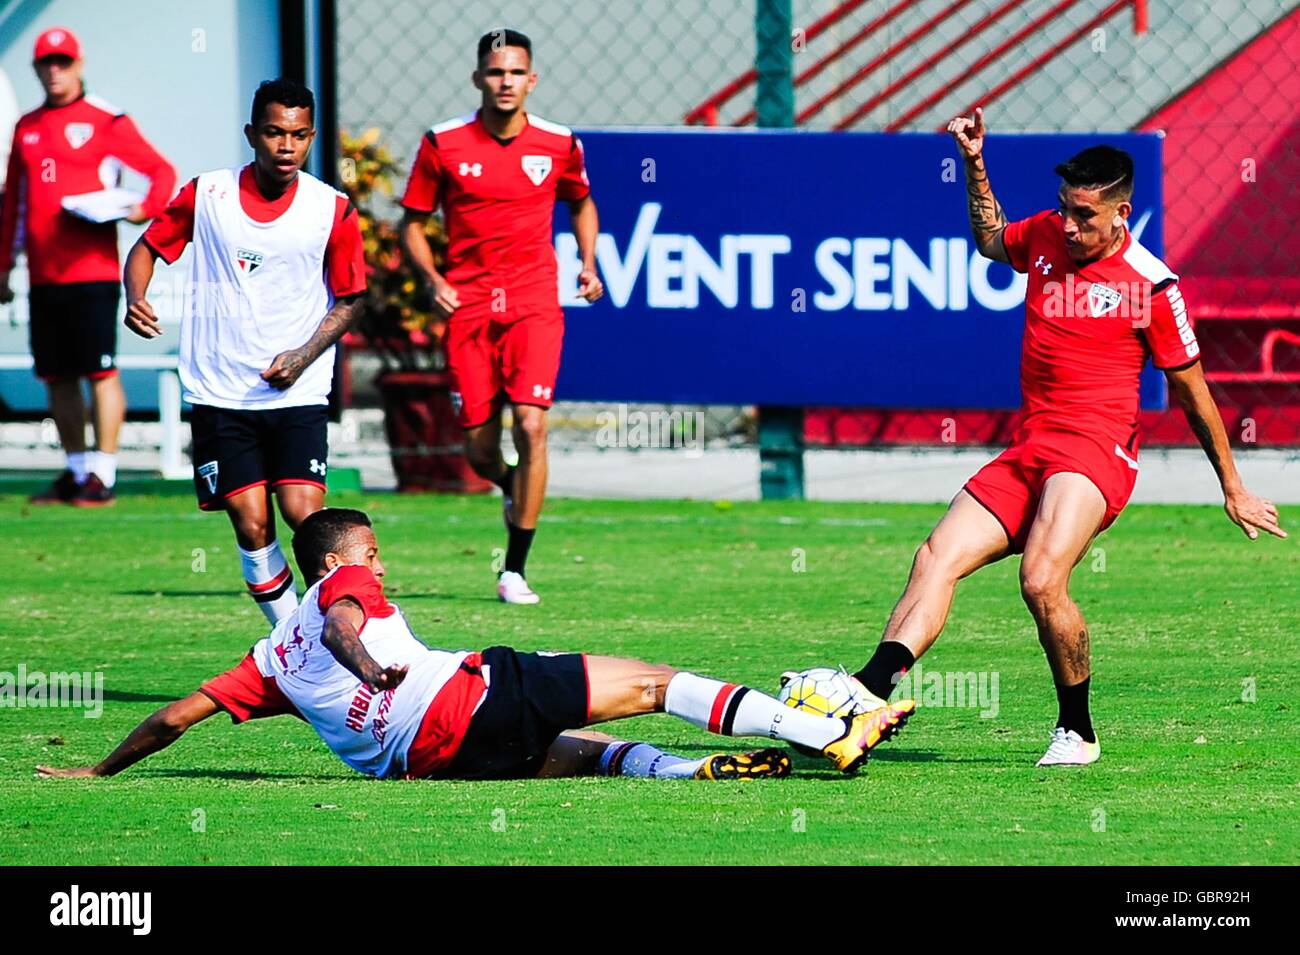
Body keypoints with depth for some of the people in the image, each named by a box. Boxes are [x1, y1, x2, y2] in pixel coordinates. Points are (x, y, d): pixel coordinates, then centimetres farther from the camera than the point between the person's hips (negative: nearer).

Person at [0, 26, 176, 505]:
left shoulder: (106, 121, -1)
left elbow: (162, 171, -2)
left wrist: (145, 209, -21)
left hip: (92, 270, -6)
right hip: (43, 277, 6)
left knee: (100, 372, -7)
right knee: (57, 377, 8)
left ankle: (103, 475, -8)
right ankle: (76, 471, 16)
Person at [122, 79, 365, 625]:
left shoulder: (332, 210, -1)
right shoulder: (206, 195, 0)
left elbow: (349, 300, 7)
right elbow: (147, 248, 13)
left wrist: (304, 356, -9)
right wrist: (135, 299, -8)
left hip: (298, 395, -1)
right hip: (219, 393, 1)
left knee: (304, 514, -15)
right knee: (252, 527, -4)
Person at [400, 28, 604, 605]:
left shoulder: (559, 145, 2)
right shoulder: (443, 144, -2)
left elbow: (581, 203, 23)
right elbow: (413, 223, 8)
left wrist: (588, 265, 8)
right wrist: (432, 279, -9)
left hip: (533, 304, 0)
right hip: (467, 307, 0)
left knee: (530, 426, -16)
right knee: (478, 449, 2)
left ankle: (515, 569, -9)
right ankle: (512, 489, 41)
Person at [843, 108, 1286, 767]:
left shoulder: (1150, 284, -6)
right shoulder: (1045, 235, 9)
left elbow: (1192, 392, 3)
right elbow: (991, 240, 35)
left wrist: (1233, 489, 9)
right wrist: (974, 165, 22)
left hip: (1094, 452, -6)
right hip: (1026, 453, 6)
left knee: (1041, 579, -28)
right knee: (936, 558, -13)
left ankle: (1078, 731, -11)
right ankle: (873, 685, -26)